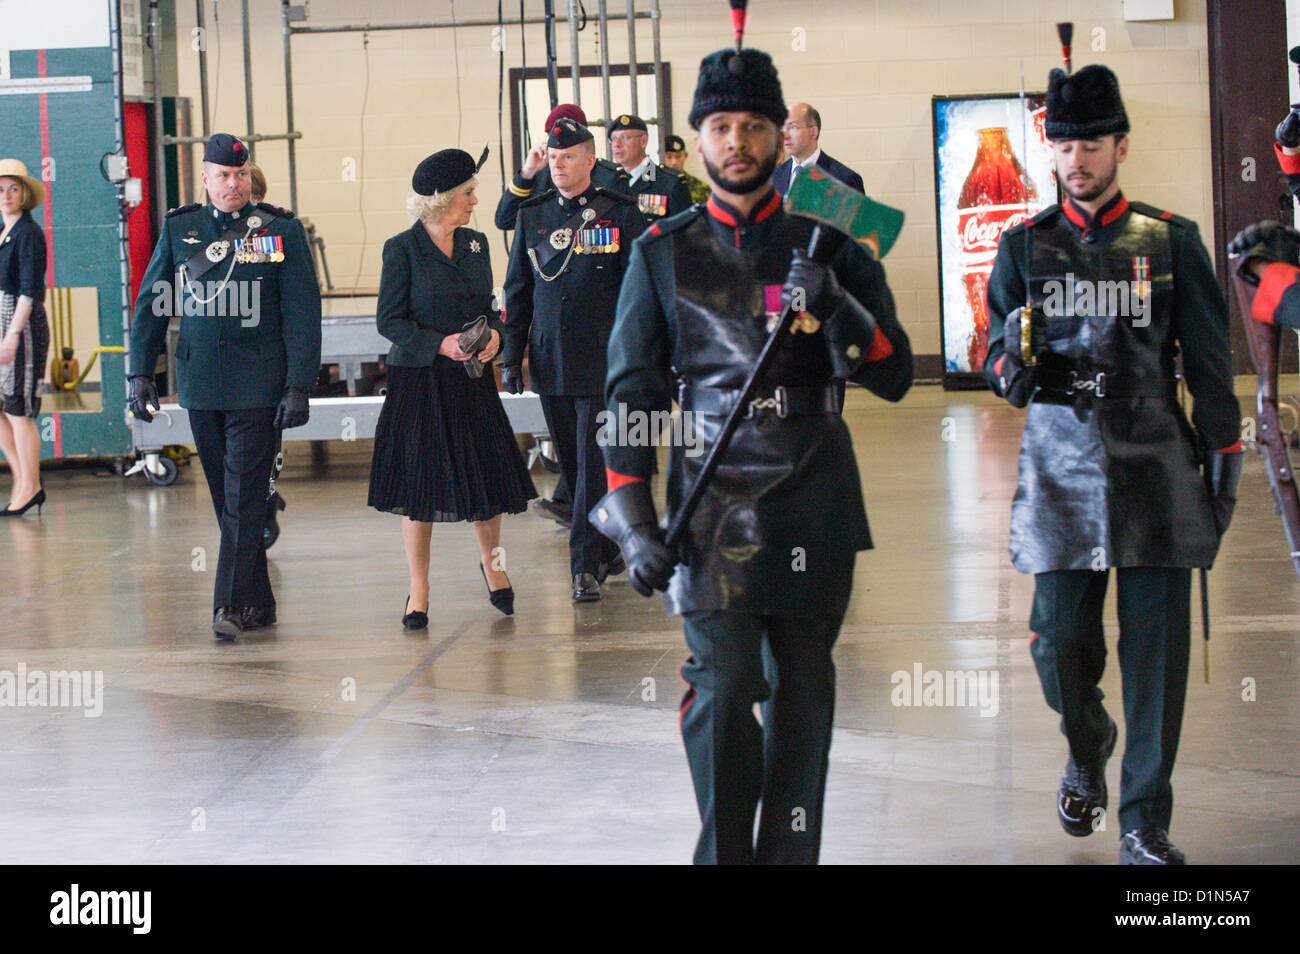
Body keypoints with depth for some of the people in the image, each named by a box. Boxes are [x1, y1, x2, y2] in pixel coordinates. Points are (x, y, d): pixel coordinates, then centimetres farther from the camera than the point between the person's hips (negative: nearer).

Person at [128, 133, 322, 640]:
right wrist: (140, 371, 4)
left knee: (244, 496, -8)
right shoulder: (179, 229, 7)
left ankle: (231, 606, -8)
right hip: (200, 382, 4)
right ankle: (257, 602, 18)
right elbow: (151, 303, 11)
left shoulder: (282, 230, -1)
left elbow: (302, 312, -3)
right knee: (226, 498, 9)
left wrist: (298, 386, -9)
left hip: (257, 384, -4)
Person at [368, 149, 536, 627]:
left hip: (472, 380, 4)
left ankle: (491, 561, 32)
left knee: (487, 475, 5)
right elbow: (389, 320, -7)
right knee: (419, 483, 0)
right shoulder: (402, 249, -7)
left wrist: (494, 333, -5)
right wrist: (440, 343, -18)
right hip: (419, 380, -4)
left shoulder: (475, 244, 9)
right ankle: (418, 592, 10)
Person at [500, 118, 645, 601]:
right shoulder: (532, 216, 10)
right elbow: (517, 290, 14)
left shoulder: (619, 213, -1)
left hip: (602, 358, -4)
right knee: (572, 462, 10)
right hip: (550, 359, 4)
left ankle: (586, 565, -5)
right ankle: (607, 550, 24)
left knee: (593, 460, -7)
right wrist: (511, 354, 10)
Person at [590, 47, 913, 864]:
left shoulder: (828, 242, 6)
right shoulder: (664, 252, 6)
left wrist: (835, 306, -18)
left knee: (805, 689, 5)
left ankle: (790, 854, 14)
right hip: (714, 501, -1)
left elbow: (895, 377, 1)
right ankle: (724, 854, 3)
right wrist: (634, 522, -3)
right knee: (723, 687, -8)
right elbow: (632, 391, 6)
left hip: (814, 501, 1)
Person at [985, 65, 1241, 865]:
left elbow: (1209, 363, 8)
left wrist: (1224, 458, 4)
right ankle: (1087, 754, 33)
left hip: (1155, 469, 0)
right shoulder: (1026, 246, 7)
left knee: (1157, 650, -2)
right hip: (1061, 469, 1)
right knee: (1062, 643, -1)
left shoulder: (1171, 241, 5)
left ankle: (1146, 825, 8)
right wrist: (1019, 364, -15)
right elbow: (1002, 364, 8)